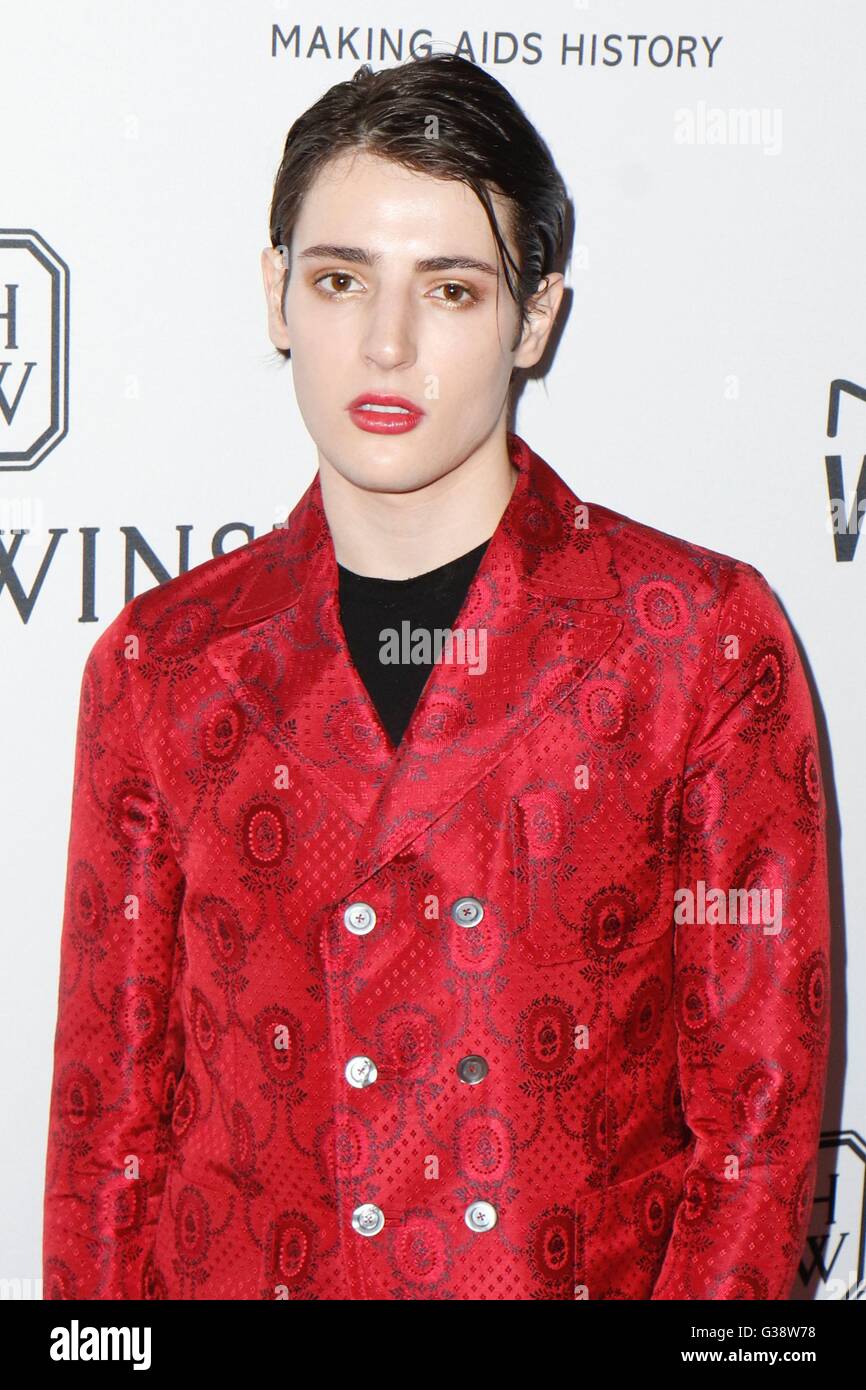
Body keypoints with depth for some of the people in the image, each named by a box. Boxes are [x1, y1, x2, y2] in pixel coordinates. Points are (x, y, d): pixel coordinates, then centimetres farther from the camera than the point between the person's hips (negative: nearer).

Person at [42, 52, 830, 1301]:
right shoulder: (163, 662, 2)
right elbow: (110, 1113, 4)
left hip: (589, 1273, -1)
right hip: (231, 1271, 2)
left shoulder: (704, 635, -5)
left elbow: (762, 1109, -5)